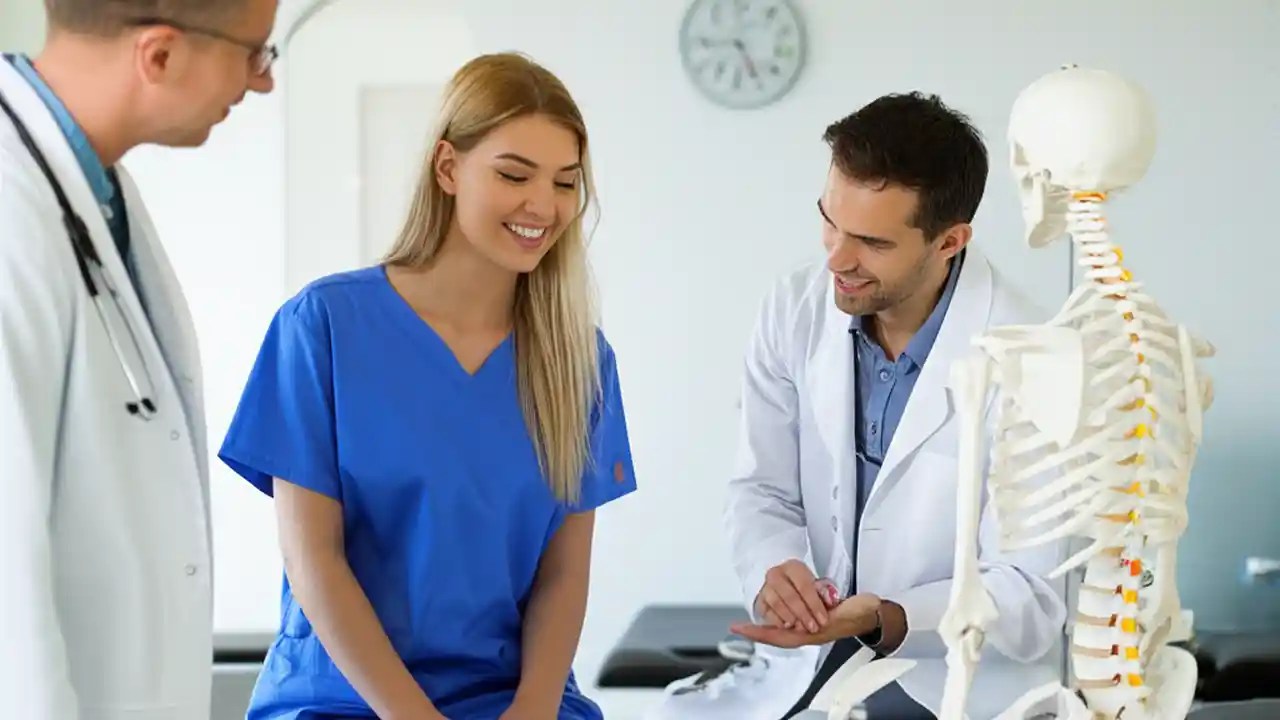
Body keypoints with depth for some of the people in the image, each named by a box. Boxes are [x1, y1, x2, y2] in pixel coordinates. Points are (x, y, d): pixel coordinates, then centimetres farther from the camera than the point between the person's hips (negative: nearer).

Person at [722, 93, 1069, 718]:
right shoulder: (796, 310, -3)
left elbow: (1029, 602, -16)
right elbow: (763, 490, 3)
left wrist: (882, 620, -32)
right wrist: (773, 571, -20)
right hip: (816, 668, 5)